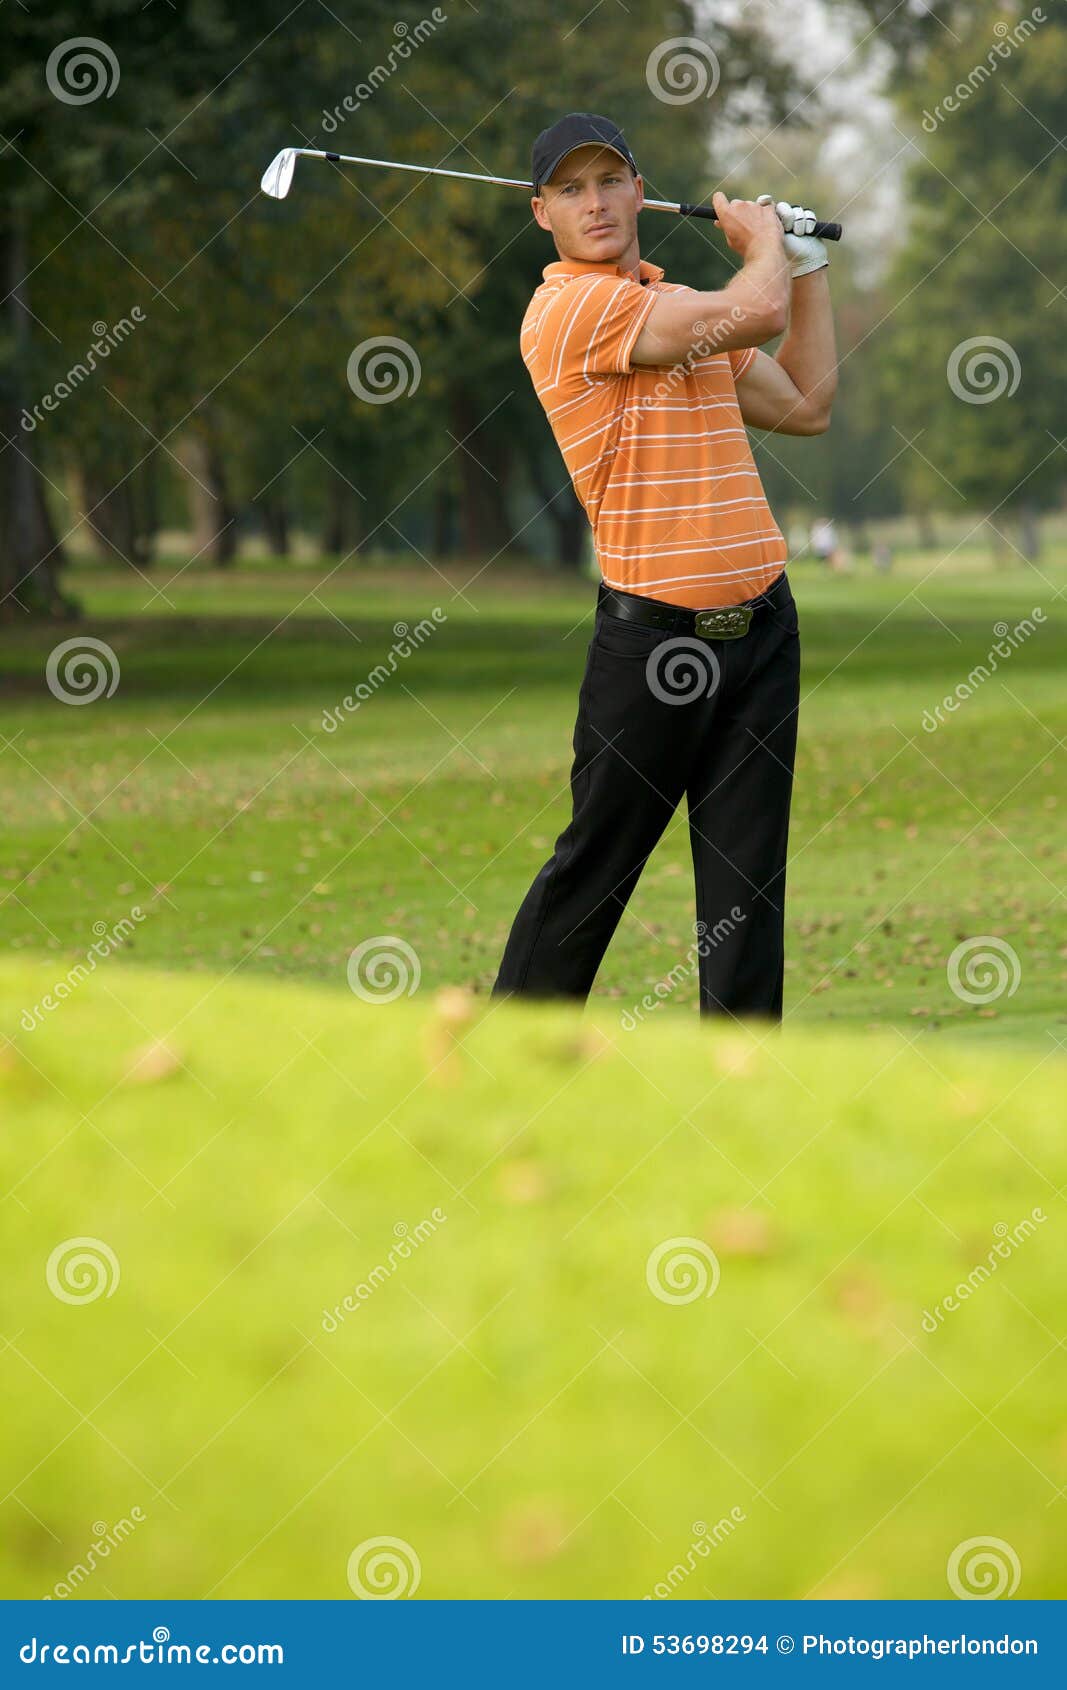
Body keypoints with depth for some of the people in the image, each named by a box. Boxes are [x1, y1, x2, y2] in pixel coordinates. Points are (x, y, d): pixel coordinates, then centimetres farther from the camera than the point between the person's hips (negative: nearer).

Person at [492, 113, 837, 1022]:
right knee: (593, 868, 4)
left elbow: (806, 404, 22)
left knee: (747, 881, 4)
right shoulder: (570, 307, -13)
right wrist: (764, 238, 2)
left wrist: (807, 263, 20)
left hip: (759, 622, 7)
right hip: (651, 631, -7)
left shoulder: (680, 300, 16)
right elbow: (756, 314, -19)